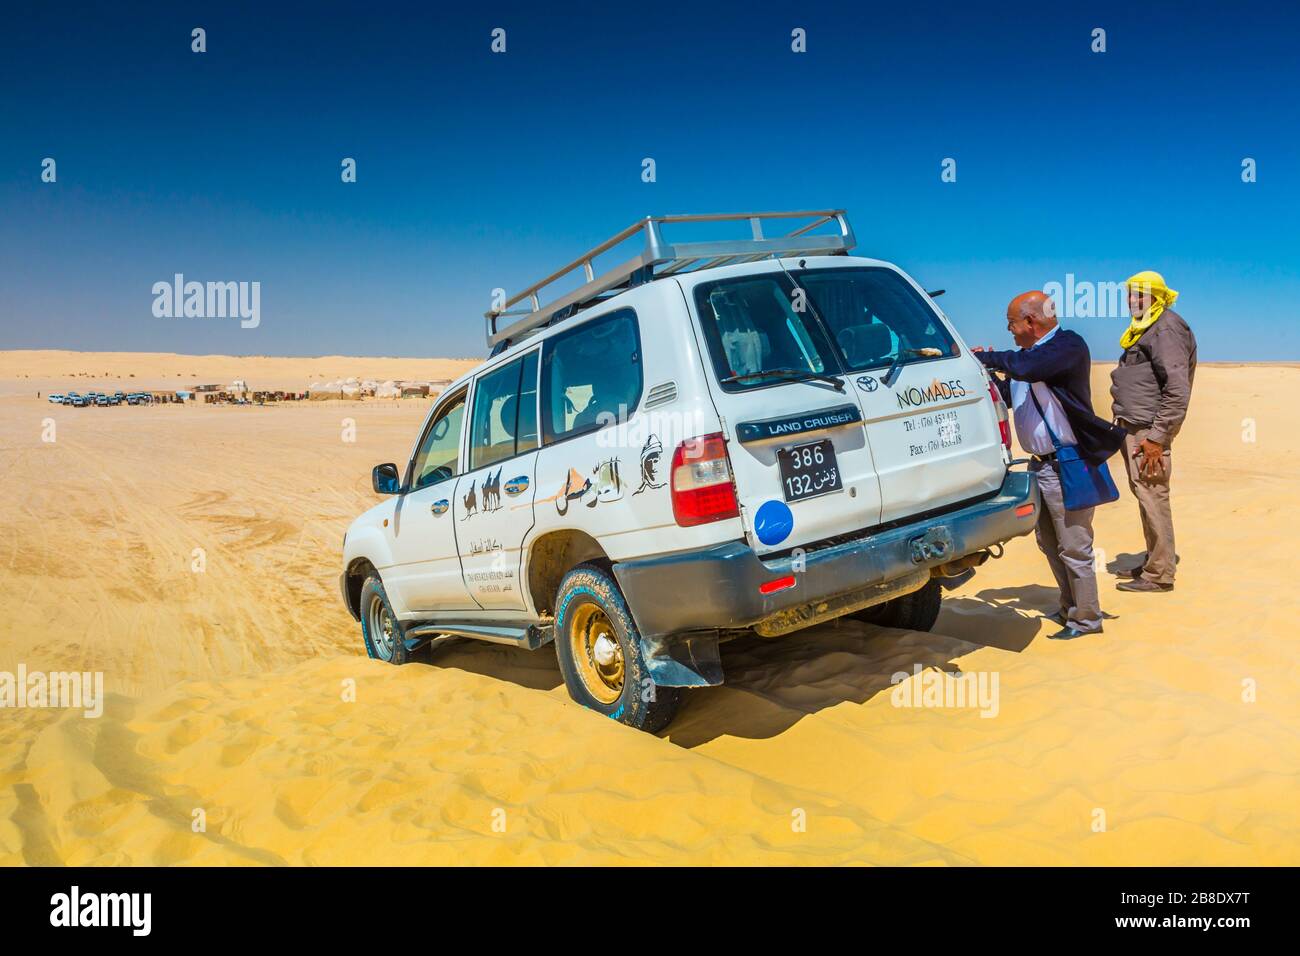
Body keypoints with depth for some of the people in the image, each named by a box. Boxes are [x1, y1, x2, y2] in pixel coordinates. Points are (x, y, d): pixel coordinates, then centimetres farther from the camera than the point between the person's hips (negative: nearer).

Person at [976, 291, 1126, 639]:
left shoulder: (1068, 345, -15)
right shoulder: (1031, 352, 12)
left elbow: (1026, 367, -34)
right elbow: (1005, 397, 21)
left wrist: (986, 358, -20)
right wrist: (985, 370, 7)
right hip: (1040, 465, 10)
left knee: (1073, 547, -1)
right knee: (1049, 543, 18)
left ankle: (1086, 619, 12)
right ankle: (1070, 607, 33)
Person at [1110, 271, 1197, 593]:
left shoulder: (1166, 329, -12)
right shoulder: (1144, 329, 19)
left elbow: (1177, 390, -19)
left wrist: (1157, 438, -21)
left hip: (1149, 430, -10)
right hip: (1134, 427, 10)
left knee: (1152, 497, -7)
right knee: (1144, 495, 16)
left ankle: (1159, 575, -1)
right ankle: (1157, 558, 29)